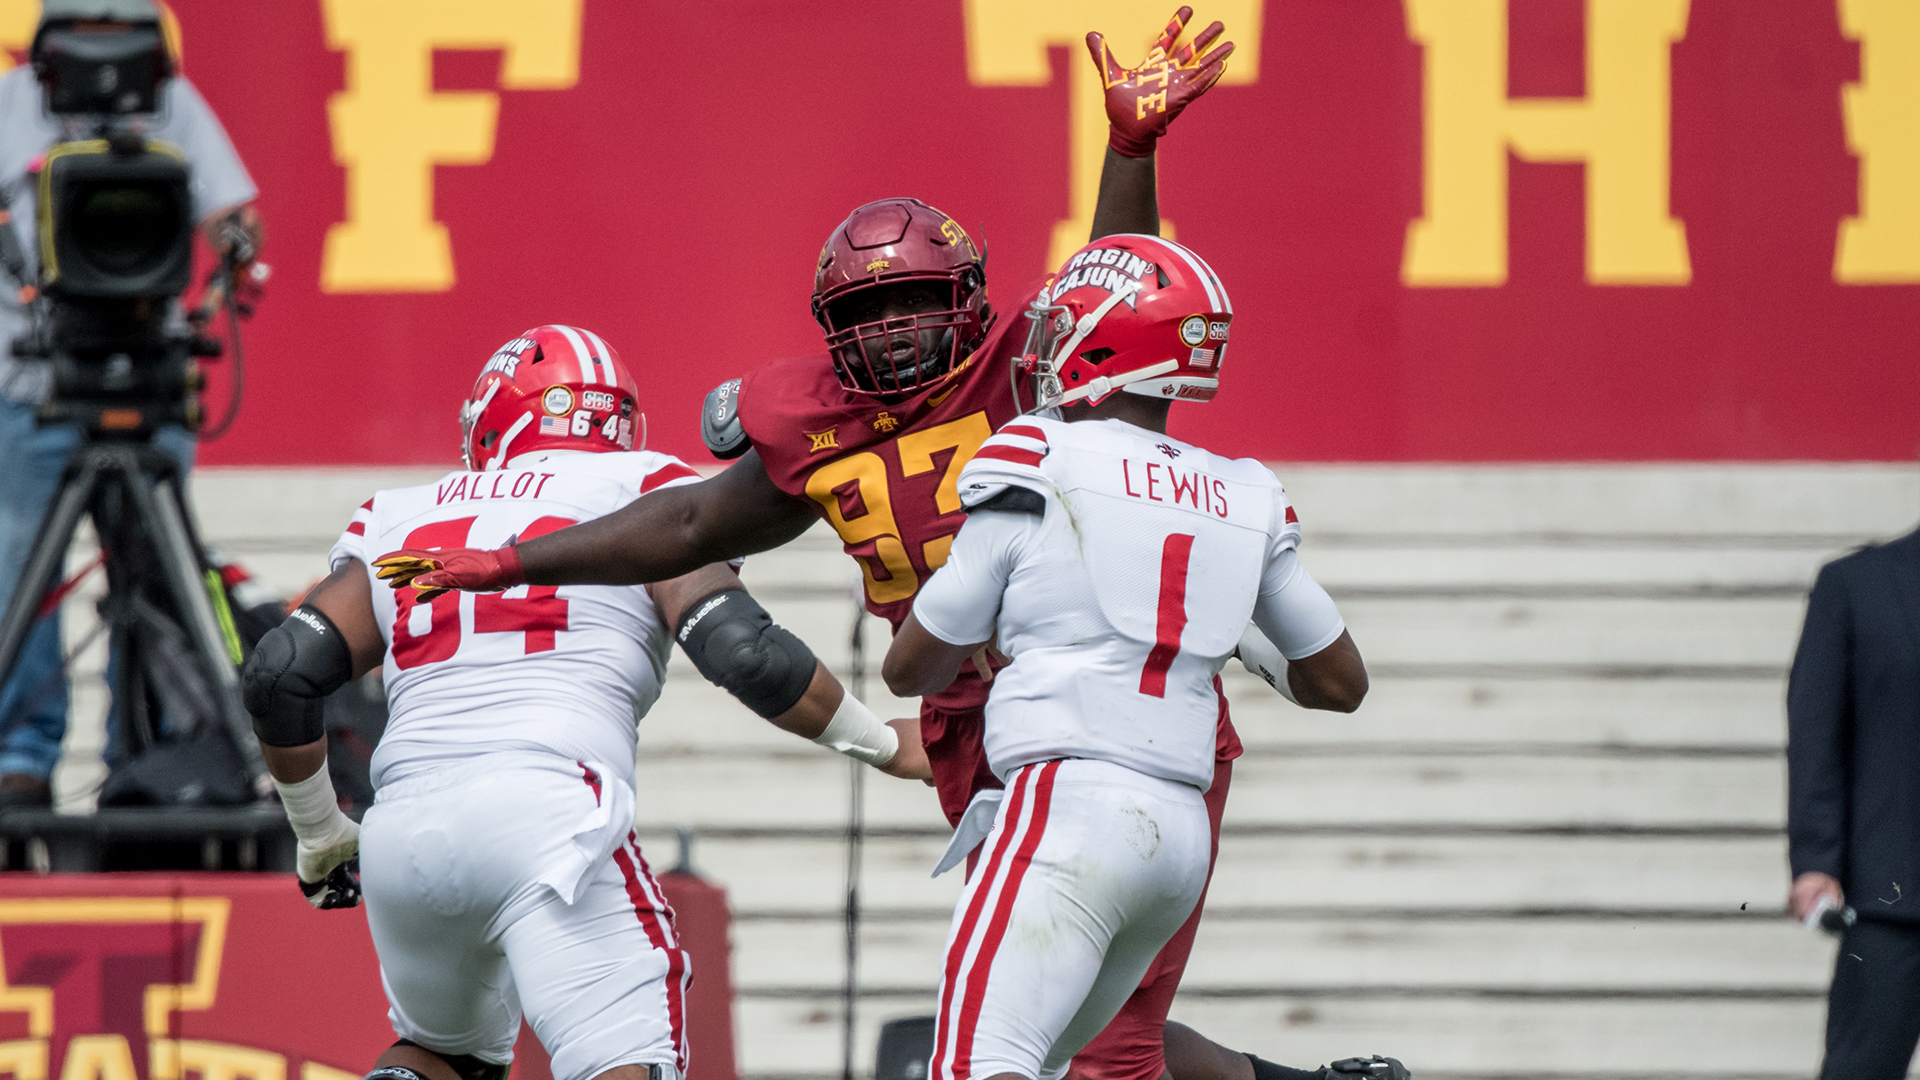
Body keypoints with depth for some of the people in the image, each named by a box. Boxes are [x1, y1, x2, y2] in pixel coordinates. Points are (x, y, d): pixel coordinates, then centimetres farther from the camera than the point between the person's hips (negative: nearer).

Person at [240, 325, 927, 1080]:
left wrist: (320, 837, 29)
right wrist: (886, 748, 13)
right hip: (548, 816, -5)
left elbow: (280, 676, 15)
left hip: (404, 830, 5)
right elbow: (742, 651, -1)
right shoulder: (639, 499, 12)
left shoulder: (402, 520, 23)